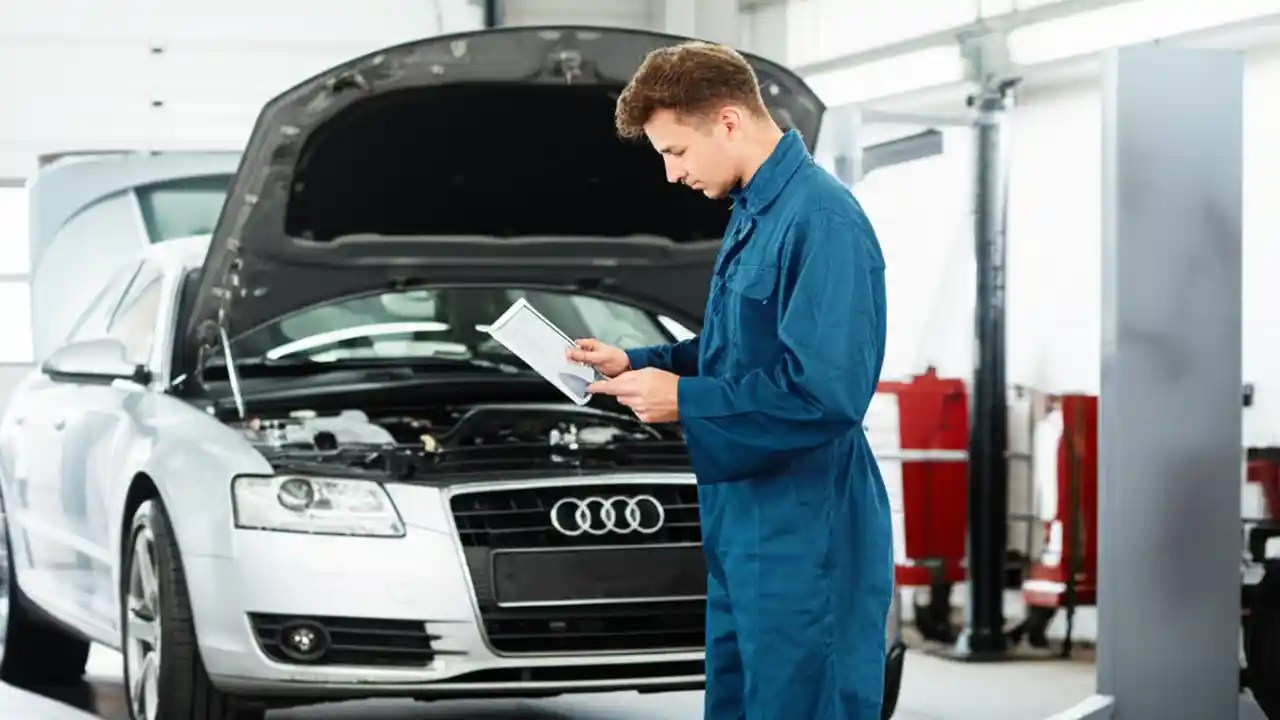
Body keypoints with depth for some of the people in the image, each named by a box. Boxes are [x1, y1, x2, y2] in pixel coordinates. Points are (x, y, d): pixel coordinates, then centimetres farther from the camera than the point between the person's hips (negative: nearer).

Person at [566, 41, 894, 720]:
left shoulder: (822, 221, -20)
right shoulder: (752, 212, 11)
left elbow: (826, 393, -27)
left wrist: (684, 402, -18)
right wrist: (636, 363, 9)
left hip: (804, 540, -10)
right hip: (743, 519, 10)